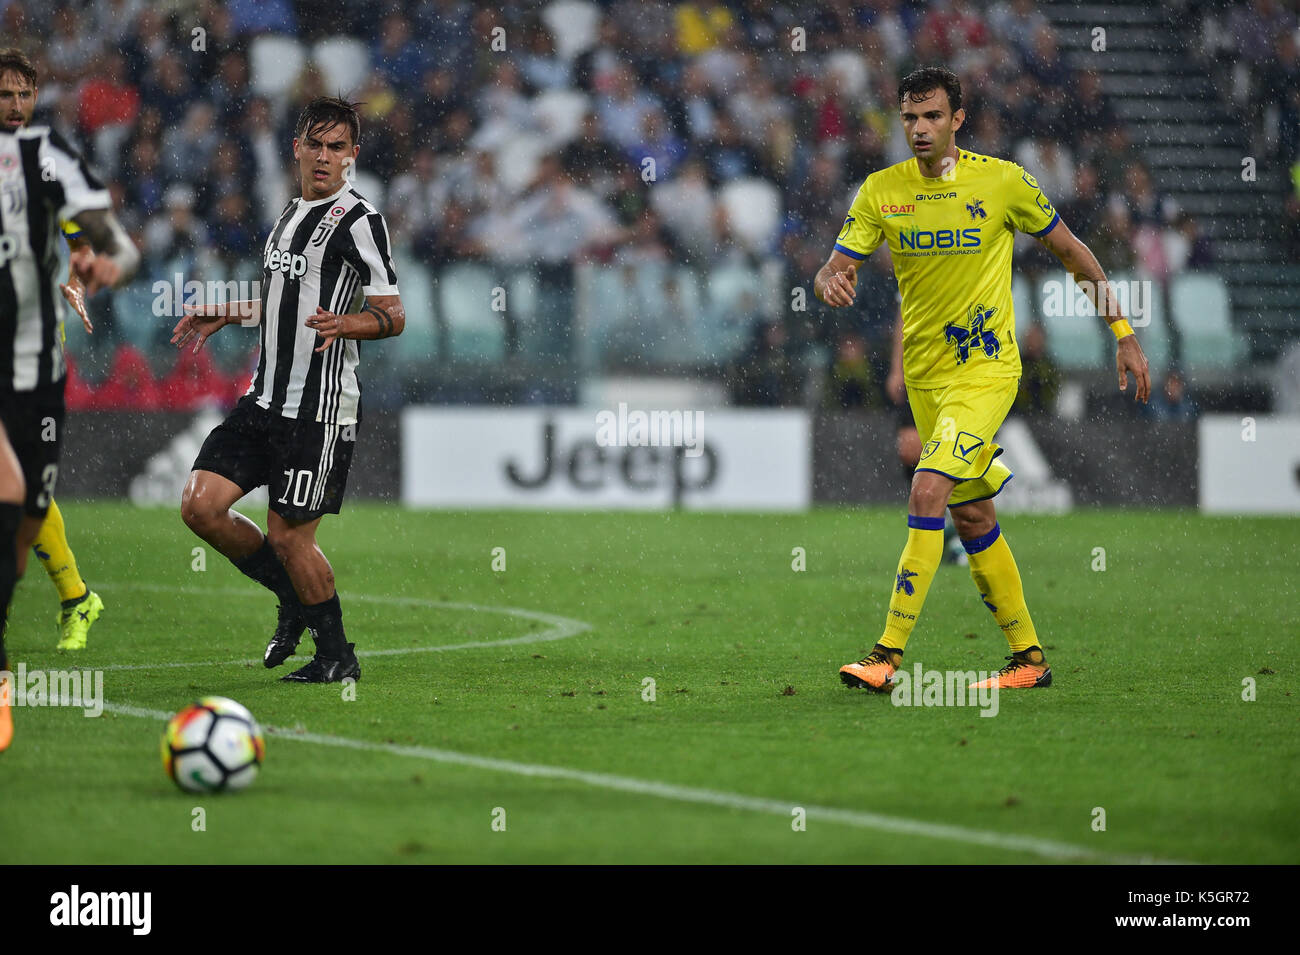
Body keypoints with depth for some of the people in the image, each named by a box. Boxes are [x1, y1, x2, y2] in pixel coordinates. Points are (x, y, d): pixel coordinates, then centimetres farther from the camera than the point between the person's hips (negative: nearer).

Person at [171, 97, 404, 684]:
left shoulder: (358, 220, -9)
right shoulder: (290, 214, 16)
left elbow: (392, 316, -12)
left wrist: (341, 324, -30)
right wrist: (227, 315, 26)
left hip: (321, 409, -8)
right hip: (266, 399, 8)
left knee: (288, 537, -5)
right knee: (201, 506, -1)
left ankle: (337, 655, 13)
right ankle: (294, 598, 18)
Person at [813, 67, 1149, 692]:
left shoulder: (1002, 181, -7)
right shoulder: (882, 190, 0)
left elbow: (1070, 251, 5)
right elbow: (832, 271, -1)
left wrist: (1123, 333, 6)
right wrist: (831, 283, -27)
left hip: (986, 366, -5)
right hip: (924, 375, 5)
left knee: (927, 493, -20)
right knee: (972, 517, 9)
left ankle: (889, 653, -21)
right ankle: (1028, 657, 21)